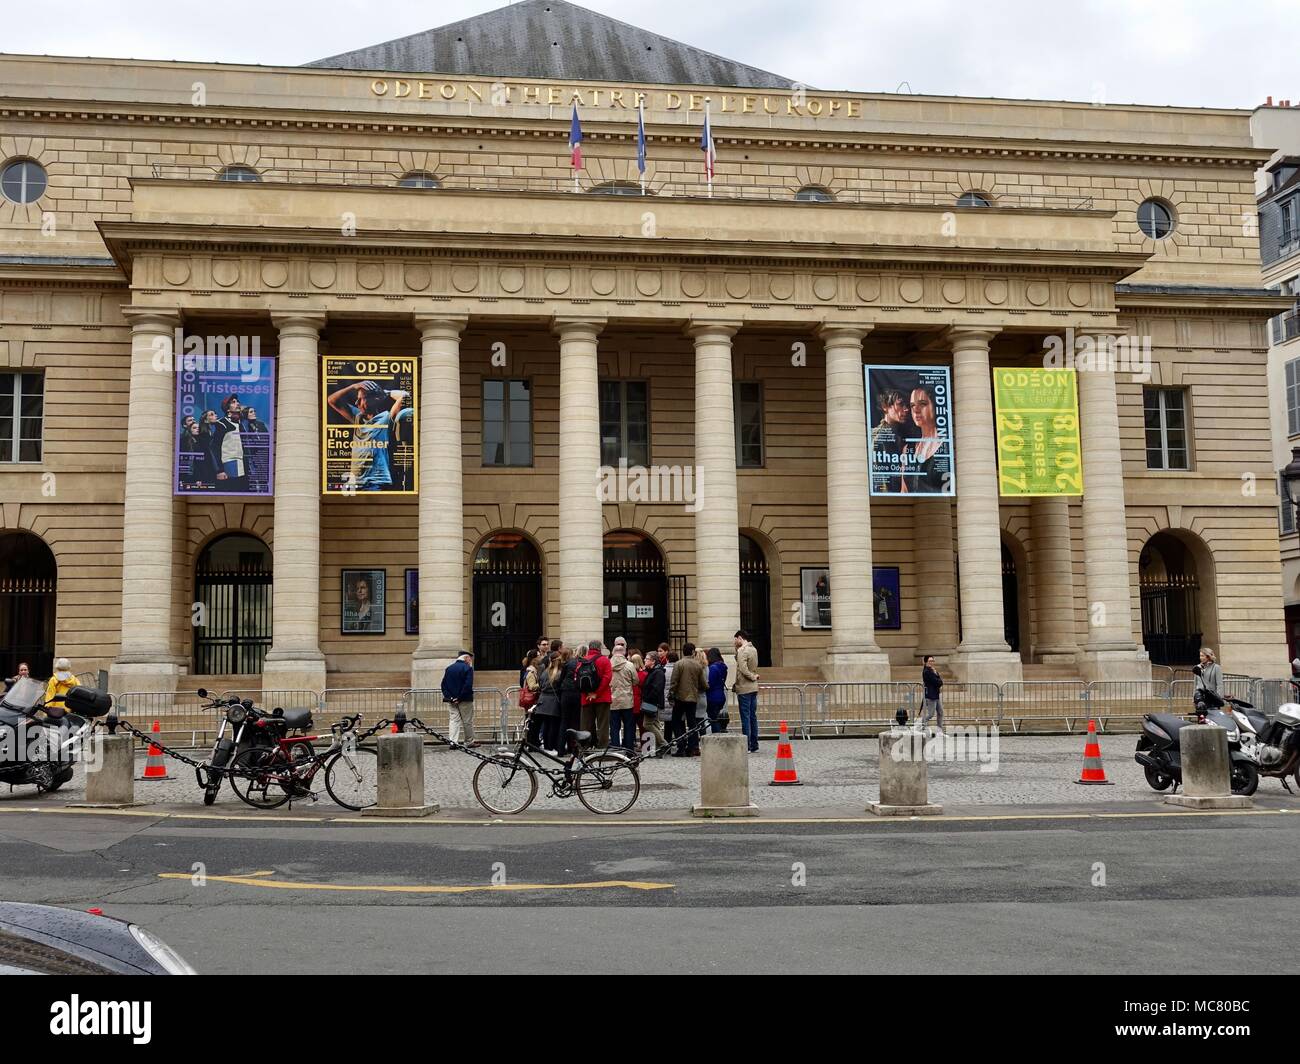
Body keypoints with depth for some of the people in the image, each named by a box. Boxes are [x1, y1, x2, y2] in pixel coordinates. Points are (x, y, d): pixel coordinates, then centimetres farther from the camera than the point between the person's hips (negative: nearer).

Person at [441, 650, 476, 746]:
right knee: (467, 721, 7)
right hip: (465, 700, -4)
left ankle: (453, 742, -4)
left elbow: (443, 684, 4)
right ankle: (469, 742, 16)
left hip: (451, 700, 4)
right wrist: (460, 698, -15)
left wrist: (449, 697, -3)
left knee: (454, 720, 6)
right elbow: (468, 685, -18)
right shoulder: (468, 668, -9)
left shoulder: (449, 668, 8)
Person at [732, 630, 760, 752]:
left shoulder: (742, 650, -15)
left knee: (745, 717, -4)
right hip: (753, 687, 8)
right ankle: (754, 746, 16)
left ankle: (746, 746, -2)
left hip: (744, 688, -8)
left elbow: (743, 669, -24)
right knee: (753, 716, 12)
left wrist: (753, 677, -11)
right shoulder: (753, 649, 12)